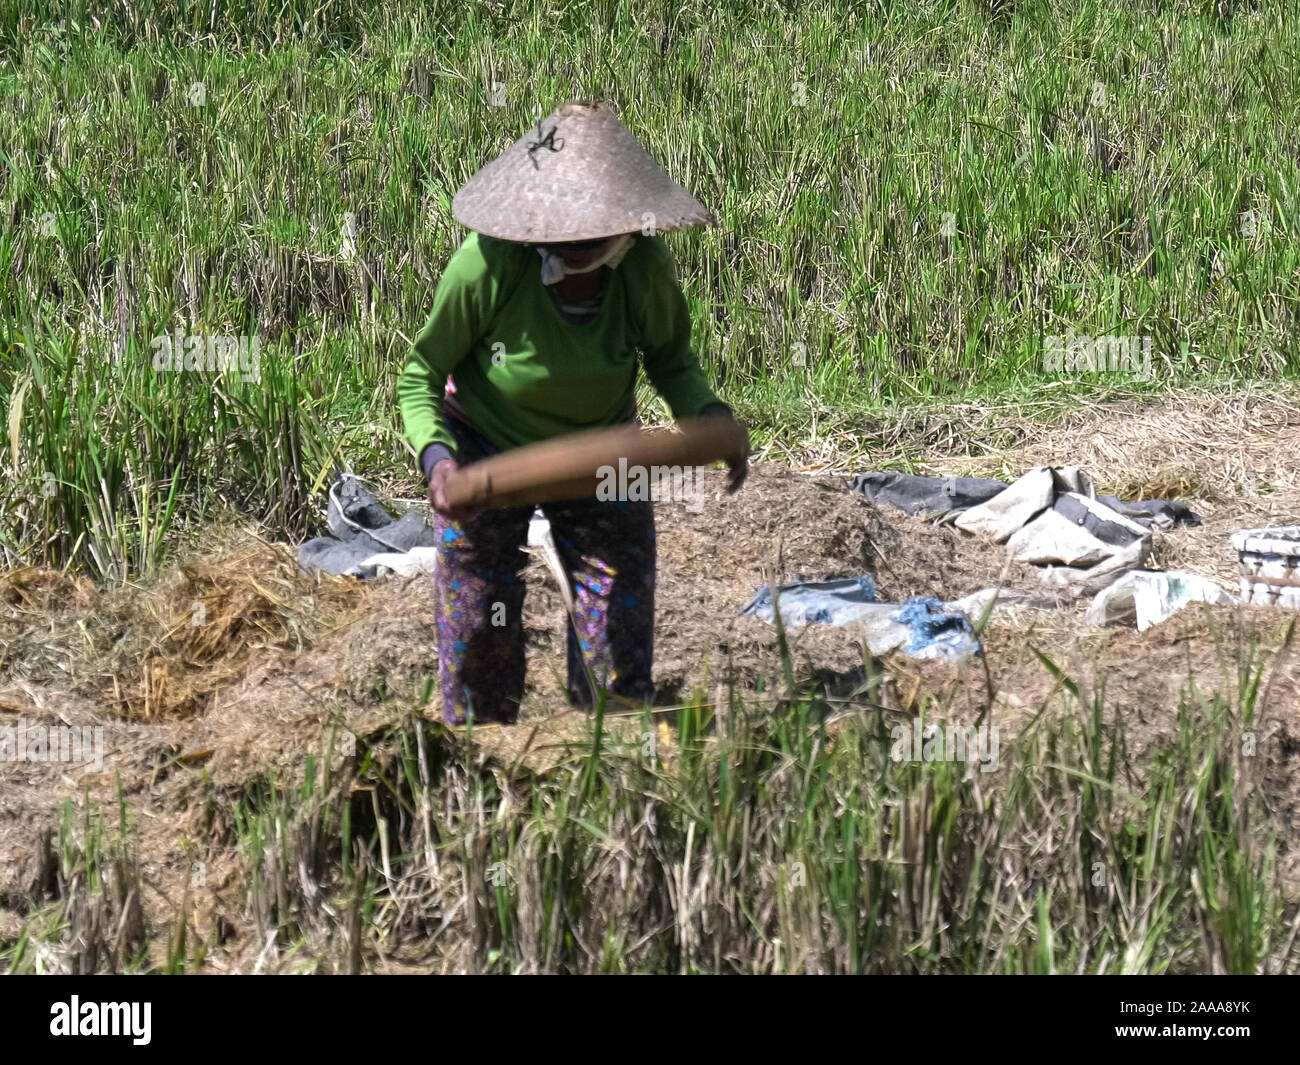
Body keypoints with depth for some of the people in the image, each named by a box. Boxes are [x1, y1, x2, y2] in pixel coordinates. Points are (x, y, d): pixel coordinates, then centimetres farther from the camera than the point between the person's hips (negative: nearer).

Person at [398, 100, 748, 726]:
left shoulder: (644, 265, -26)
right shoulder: (489, 264, -33)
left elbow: (670, 358, -5)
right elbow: (420, 374, -18)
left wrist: (708, 415, -26)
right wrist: (436, 456, -36)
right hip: (485, 446, -2)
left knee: (620, 654, 1)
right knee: (478, 650, 5)